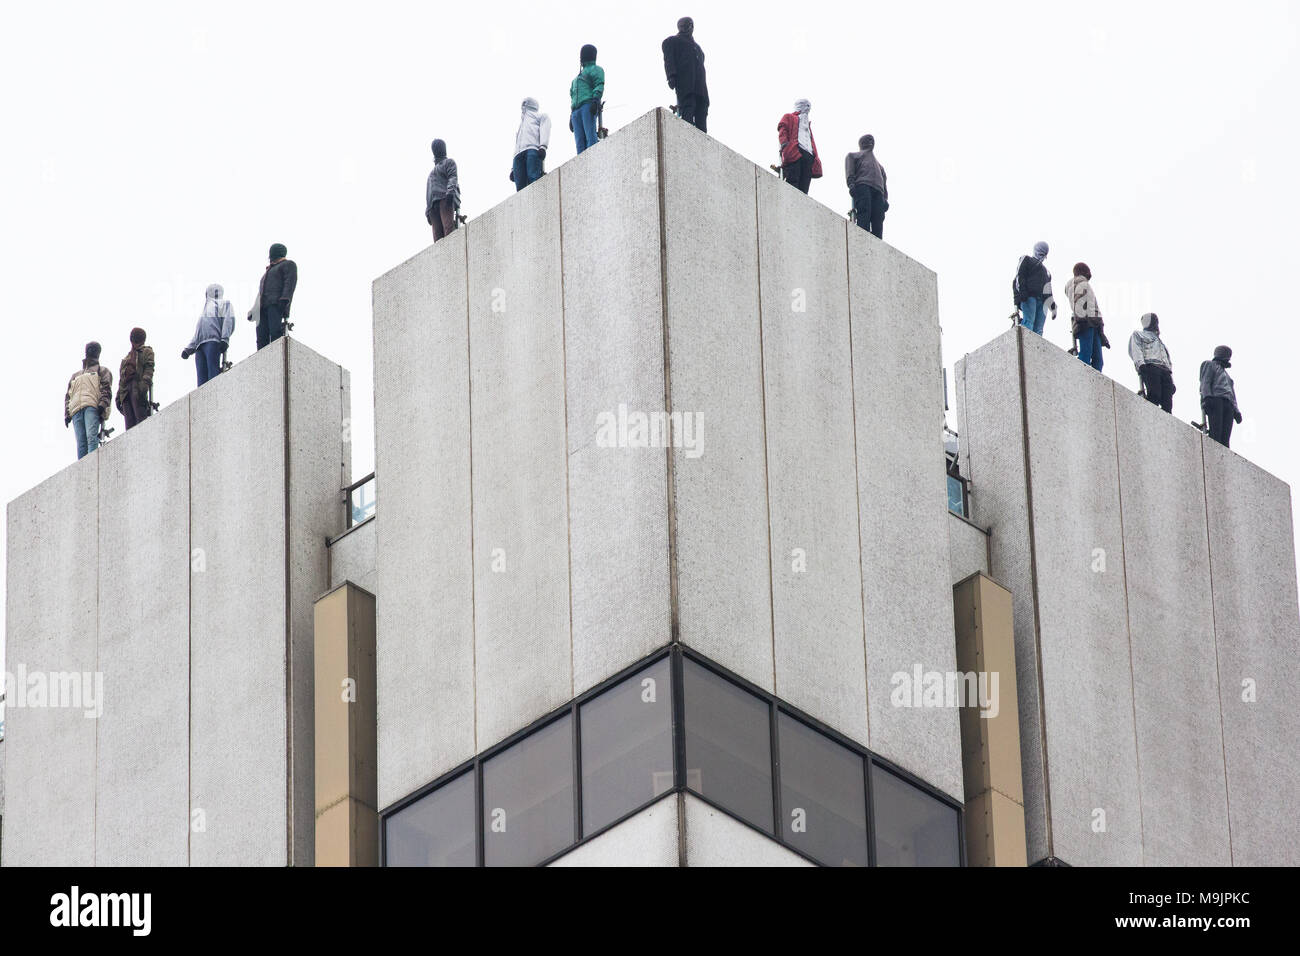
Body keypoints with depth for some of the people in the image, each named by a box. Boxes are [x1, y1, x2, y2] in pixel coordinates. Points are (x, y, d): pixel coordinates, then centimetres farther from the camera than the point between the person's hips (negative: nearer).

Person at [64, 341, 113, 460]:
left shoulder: (102, 371, 22)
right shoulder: (76, 375, 36)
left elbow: (106, 389, 6)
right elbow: (68, 395, 28)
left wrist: (102, 405, -13)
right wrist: (67, 413, 12)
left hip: (92, 407, -5)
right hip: (76, 409, 5)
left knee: (91, 436, -24)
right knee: (81, 442, -9)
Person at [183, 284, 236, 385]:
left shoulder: (223, 304, 18)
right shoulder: (205, 310, 39)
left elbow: (228, 321, 0)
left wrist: (225, 339, -16)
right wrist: (188, 349, 21)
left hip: (213, 341, -7)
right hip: (200, 346, 7)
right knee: (202, 378, -9)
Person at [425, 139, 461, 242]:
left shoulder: (449, 162, 16)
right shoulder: (434, 169, 37)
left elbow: (453, 178, -3)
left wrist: (451, 190, -24)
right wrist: (428, 210, 21)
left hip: (445, 198, -7)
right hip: (433, 203, 7)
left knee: (448, 227, -25)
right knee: (437, 233, -10)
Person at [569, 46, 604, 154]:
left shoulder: (595, 70, 12)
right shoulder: (578, 77, 36)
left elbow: (599, 85, -5)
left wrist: (596, 99, -23)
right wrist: (571, 117, 23)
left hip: (588, 105, -8)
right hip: (576, 111, 8)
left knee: (590, 137, -20)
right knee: (580, 141, -6)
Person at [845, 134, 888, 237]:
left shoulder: (878, 164, 41)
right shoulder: (853, 156, 28)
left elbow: (884, 181, 29)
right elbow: (849, 172, 9)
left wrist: (885, 198, 11)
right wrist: (851, 184, -12)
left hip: (878, 190, 5)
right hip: (863, 185, -5)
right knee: (864, 214, -26)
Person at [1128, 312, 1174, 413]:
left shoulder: (1159, 341, 40)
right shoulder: (1138, 335, 24)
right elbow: (1136, 350, 4)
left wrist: (1172, 381, 18)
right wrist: (1140, 363, -16)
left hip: (1165, 370, 6)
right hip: (1150, 366, -6)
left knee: (1167, 403, -14)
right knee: (1154, 394, -28)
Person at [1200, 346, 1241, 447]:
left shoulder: (1226, 374, 39)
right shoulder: (1210, 365, 18)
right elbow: (1205, 382, 2)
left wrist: (1236, 411, 15)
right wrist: (1207, 398, -17)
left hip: (1228, 404, 7)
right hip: (1215, 400, -7)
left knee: (1225, 439, -10)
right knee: (1215, 434, -22)